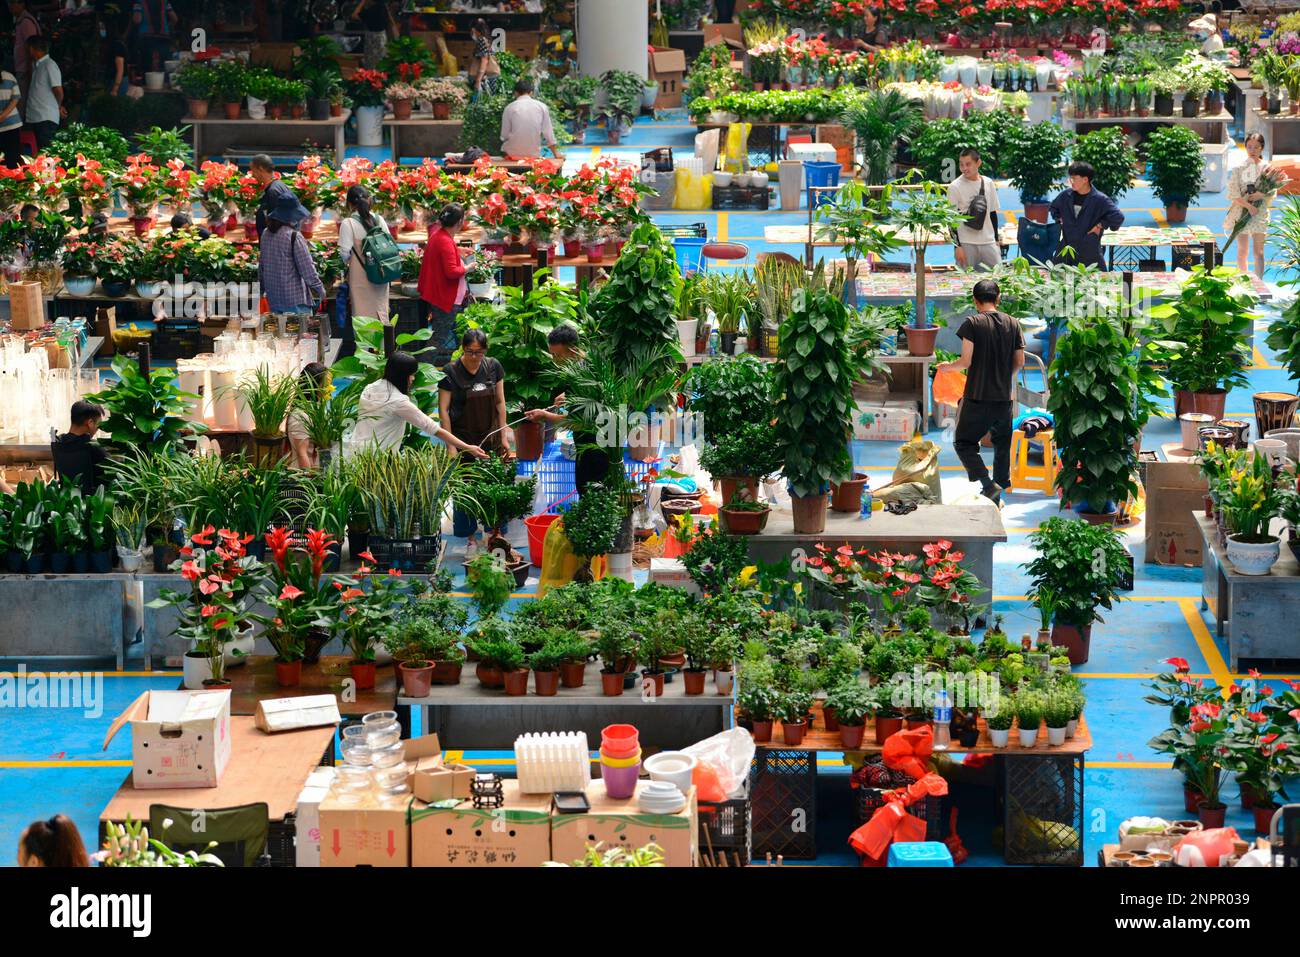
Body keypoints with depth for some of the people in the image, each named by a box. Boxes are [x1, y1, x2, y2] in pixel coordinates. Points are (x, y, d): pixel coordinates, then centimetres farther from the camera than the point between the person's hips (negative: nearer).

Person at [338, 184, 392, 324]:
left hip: (360, 277, -4)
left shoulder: (348, 224, -13)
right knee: (381, 311, 14)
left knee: (363, 314, 3)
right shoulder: (379, 220, 1)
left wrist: (346, 264, 6)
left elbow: (345, 253, -13)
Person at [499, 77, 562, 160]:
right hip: (534, 153, 3)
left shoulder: (509, 108, -2)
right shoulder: (542, 106, 3)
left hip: (513, 153, -3)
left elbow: (504, 136, 1)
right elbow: (548, 132, 5)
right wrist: (556, 153, 13)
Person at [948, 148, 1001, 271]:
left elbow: (993, 213, 15)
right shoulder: (955, 187, -5)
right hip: (966, 244, -4)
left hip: (988, 242, 4)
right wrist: (958, 246, -10)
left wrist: (996, 240, 14)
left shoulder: (988, 183, 7)